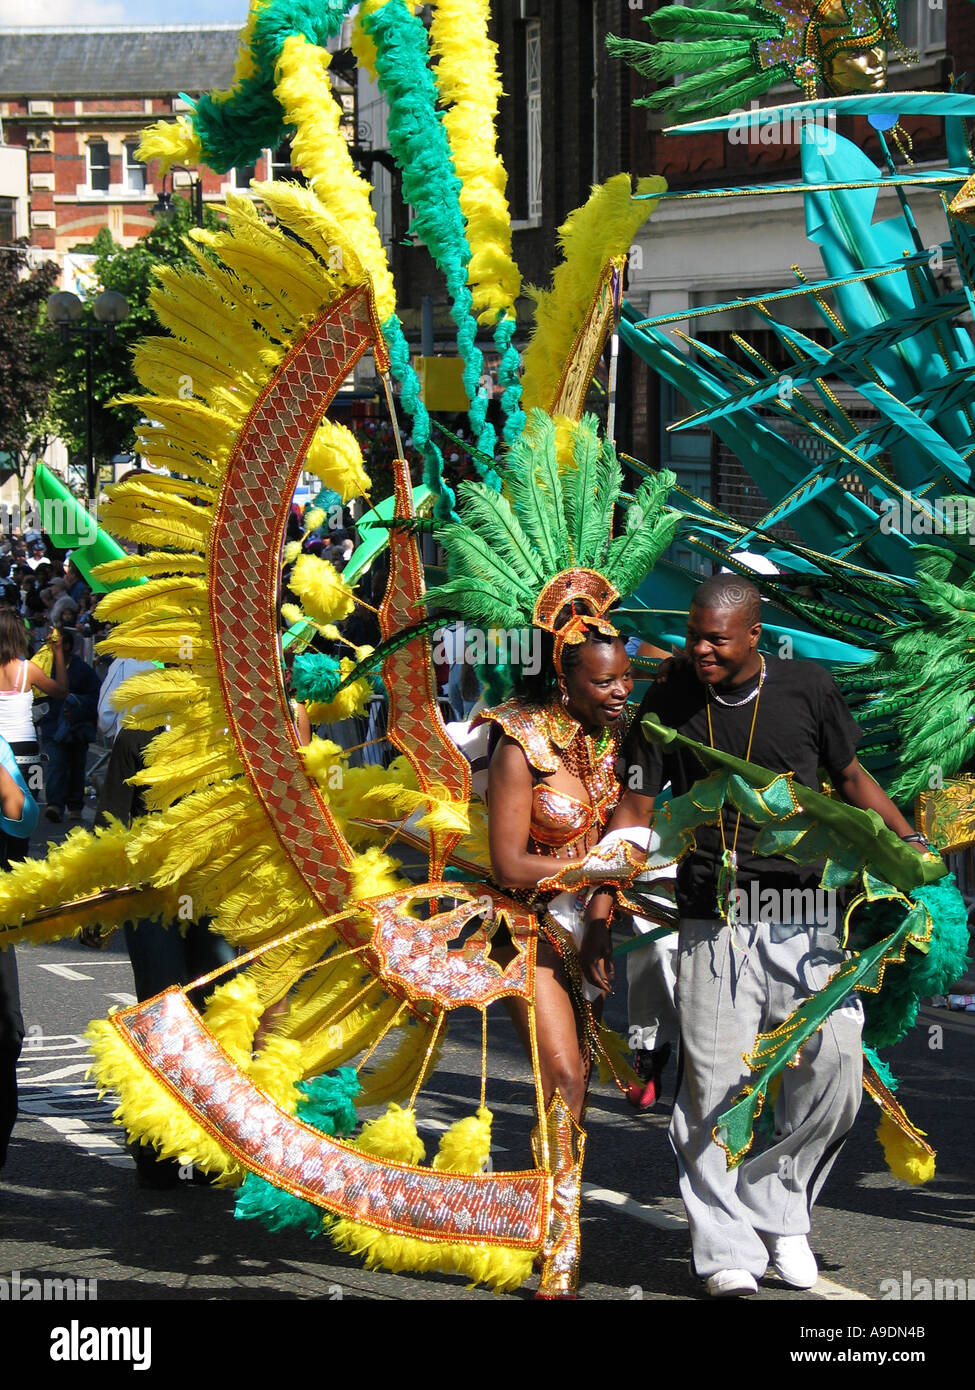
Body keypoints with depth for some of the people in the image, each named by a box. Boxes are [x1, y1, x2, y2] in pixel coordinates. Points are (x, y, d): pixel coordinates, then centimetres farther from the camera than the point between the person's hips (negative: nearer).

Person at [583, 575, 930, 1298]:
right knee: (716, 1087, -5)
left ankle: (778, 1210, 15)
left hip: (807, 919, 1)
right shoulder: (669, 703, 1)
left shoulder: (809, 688, 0)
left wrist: (911, 845, 3)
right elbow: (634, 810, 5)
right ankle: (729, 1249, 3)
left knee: (835, 1071, -5)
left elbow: (852, 777, 14)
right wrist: (600, 915, 1)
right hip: (715, 925, -1)